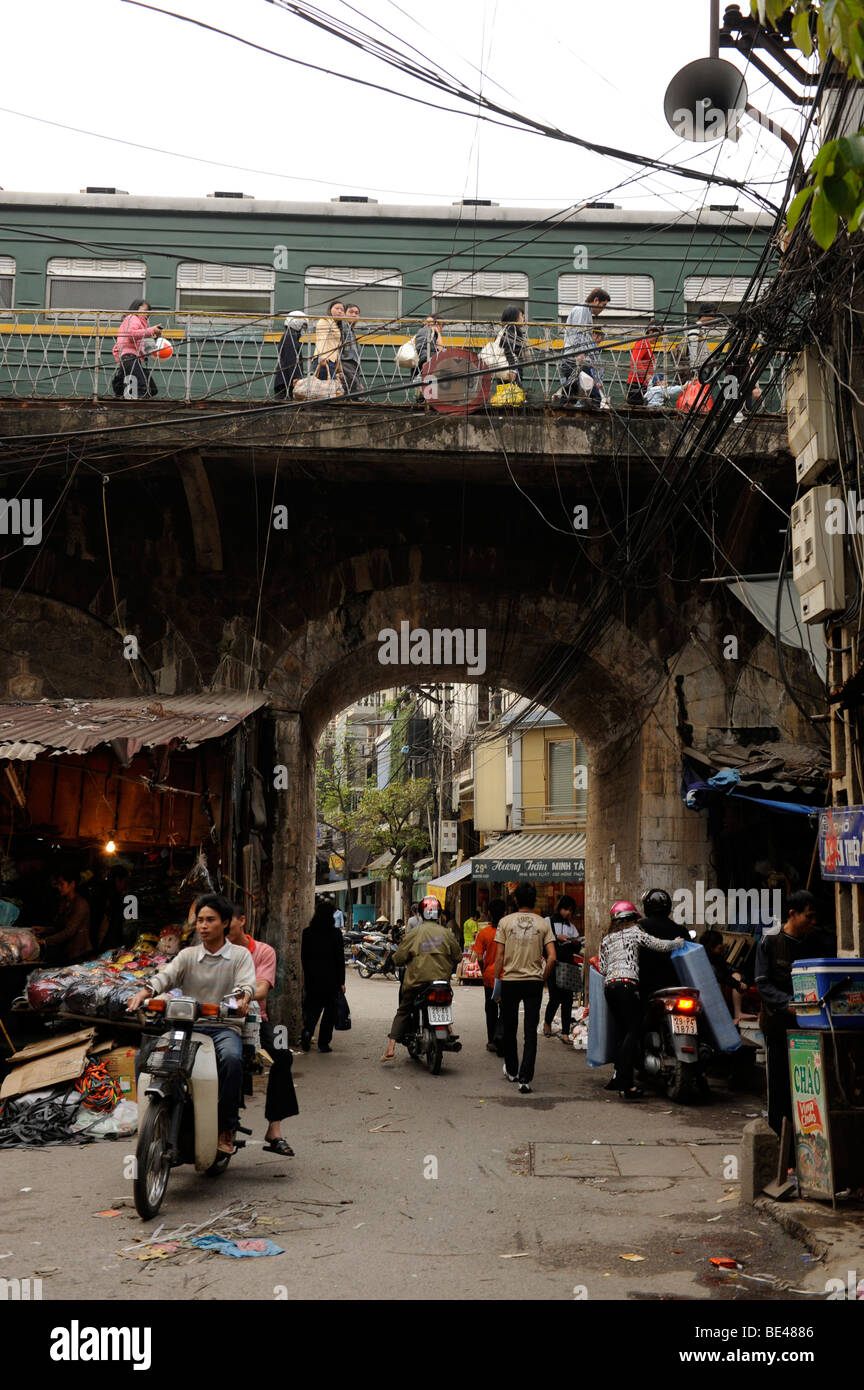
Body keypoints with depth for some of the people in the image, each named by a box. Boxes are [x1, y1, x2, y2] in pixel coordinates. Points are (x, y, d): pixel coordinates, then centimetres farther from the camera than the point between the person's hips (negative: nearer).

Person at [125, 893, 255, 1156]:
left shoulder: (240, 955, 9)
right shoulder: (188, 955, 16)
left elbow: (246, 983, -9)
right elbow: (165, 976, -1)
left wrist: (242, 999, -33)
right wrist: (142, 993, -22)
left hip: (226, 1027, -3)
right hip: (189, 1026, 3)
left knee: (231, 1058, -36)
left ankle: (226, 1128, -20)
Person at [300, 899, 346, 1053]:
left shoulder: (307, 933, 0)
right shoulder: (335, 933, -9)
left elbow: (303, 957, 6)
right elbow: (340, 959, -6)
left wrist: (308, 976, 15)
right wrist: (341, 981, 0)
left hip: (312, 979, 3)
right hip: (331, 979, -3)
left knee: (312, 1007, 14)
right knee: (330, 1010, 8)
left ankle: (307, 1031, -10)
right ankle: (323, 1043, 7)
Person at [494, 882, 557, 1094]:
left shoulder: (505, 922, -2)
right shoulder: (543, 924, 0)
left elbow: (499, 955, -3)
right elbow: (551, 957, -6)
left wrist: (497, 979, 5)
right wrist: (543, 979, 6)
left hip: (510, 981, 0)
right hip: (534, 982, 0)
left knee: (509, 1029, 16)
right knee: (530, 1032, 1)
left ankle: (512, 1071, 31)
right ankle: (525, 1078, -6)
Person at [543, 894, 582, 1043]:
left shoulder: (571, 925, 17)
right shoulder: (549, 922, 1)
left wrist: (576, 943, 0)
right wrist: (557, 937, -16)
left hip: (568, 965, 5)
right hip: (554, 964, -5)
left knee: (568, 999, -1)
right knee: (555, 998, -7)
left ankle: (565, 1033, 2)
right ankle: (547, 1022, 21)